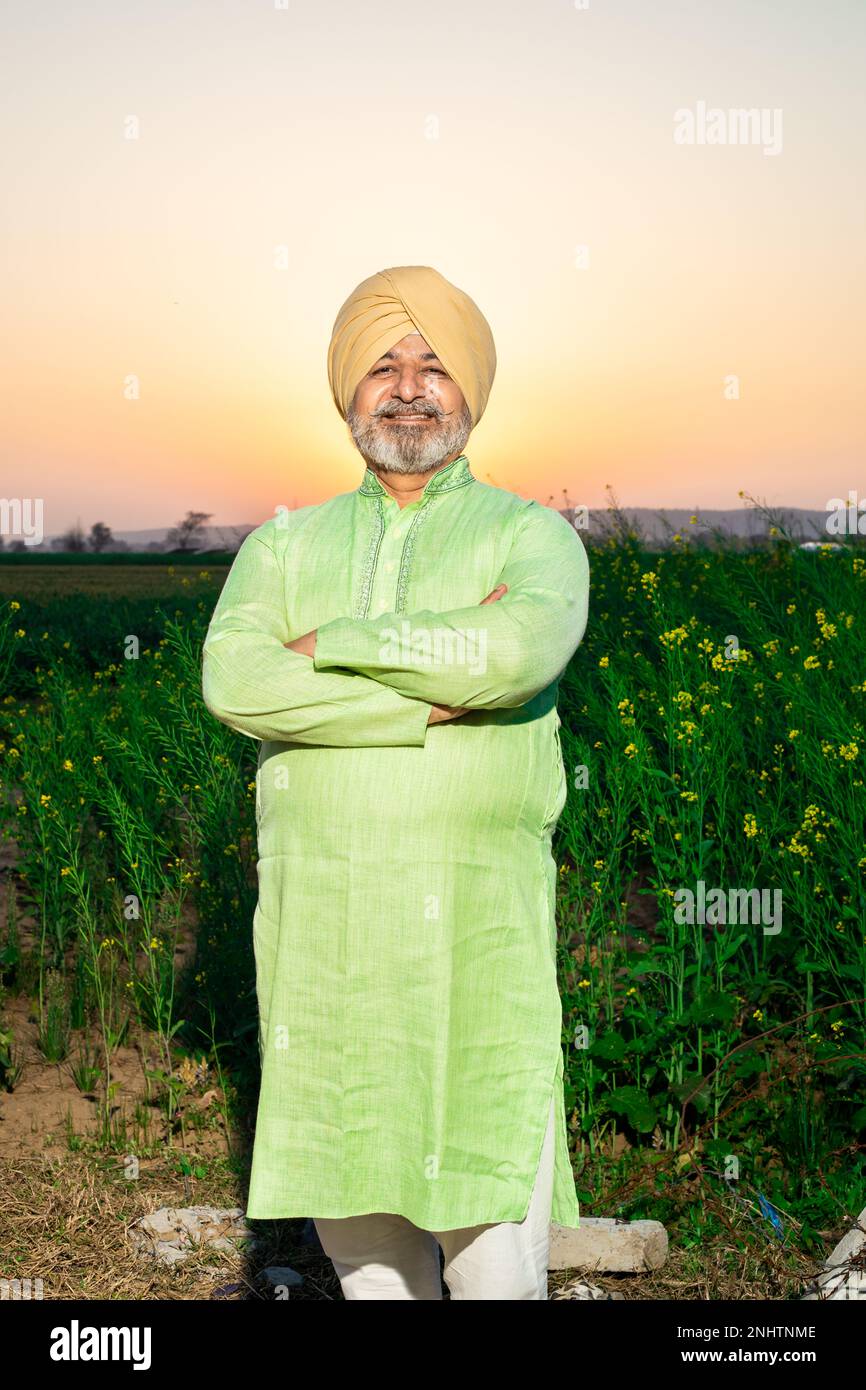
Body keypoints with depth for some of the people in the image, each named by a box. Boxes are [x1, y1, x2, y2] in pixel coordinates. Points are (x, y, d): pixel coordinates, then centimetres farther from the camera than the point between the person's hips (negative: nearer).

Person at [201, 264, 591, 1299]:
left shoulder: (535, 536, 6)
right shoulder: (282, 545, 12)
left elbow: (517, 650, -18)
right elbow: (234, 683, -8)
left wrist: (329, 644, -8)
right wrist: (441, 693, -14)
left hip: (479, 929, -2)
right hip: (320, 928, 3)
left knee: (493, 1244, -2)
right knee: (357, 1222, 10)